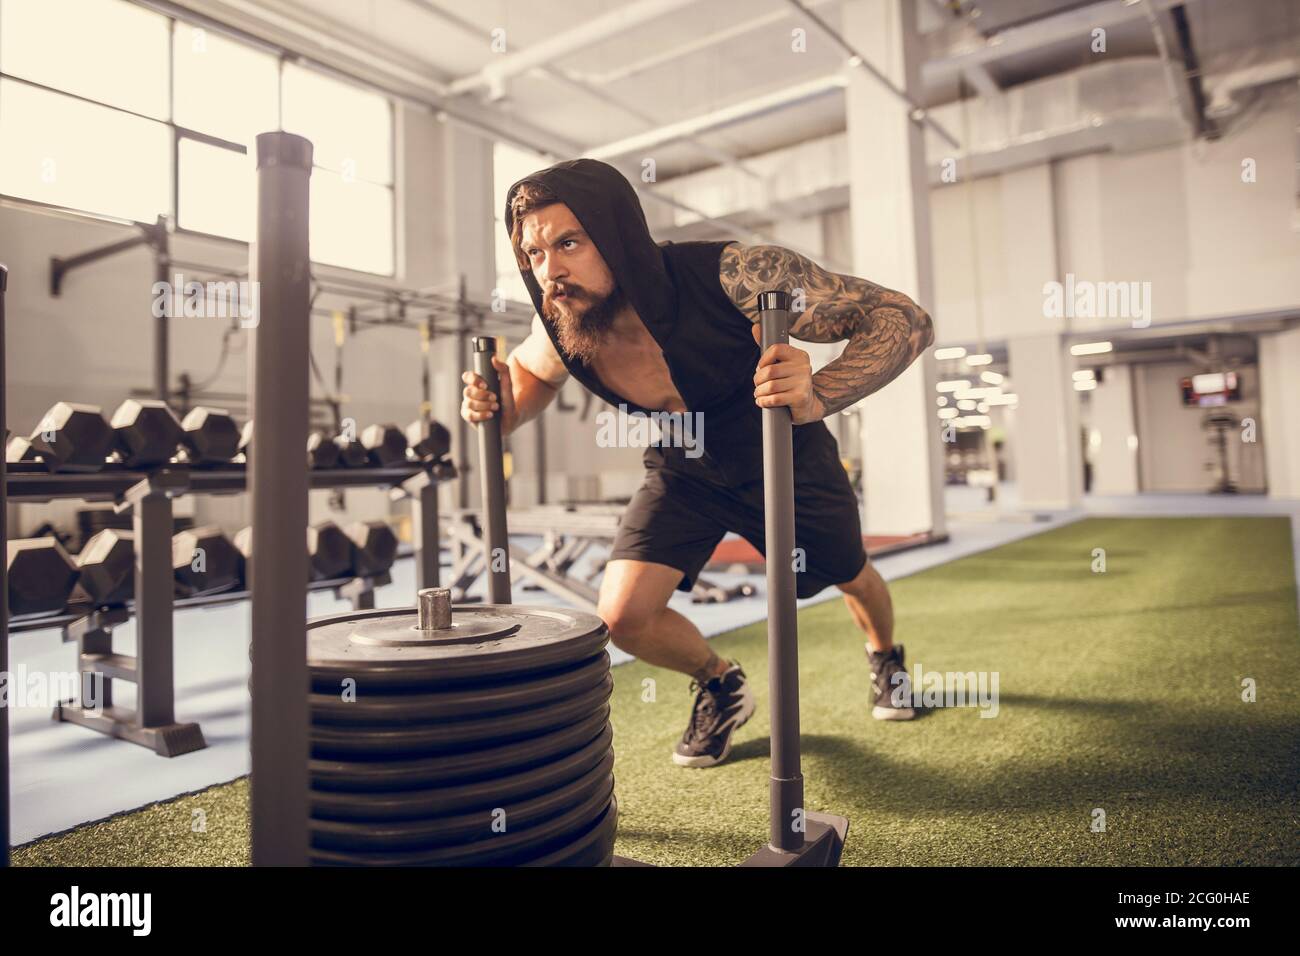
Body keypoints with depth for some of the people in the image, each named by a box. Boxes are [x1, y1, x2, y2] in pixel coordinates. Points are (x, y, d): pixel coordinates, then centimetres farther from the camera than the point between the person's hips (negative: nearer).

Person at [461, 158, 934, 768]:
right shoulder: (557, 330, -25)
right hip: (682, 472, 2)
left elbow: (905, 319, -35)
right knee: (624, 616, -14)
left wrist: (815, 397, -53)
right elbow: (528, 371, 1)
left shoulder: (733, 276, -38)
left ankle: (885, 657, 59)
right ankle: (720, 687, 20)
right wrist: (502, 407, -23)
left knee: (851, 578, 20)